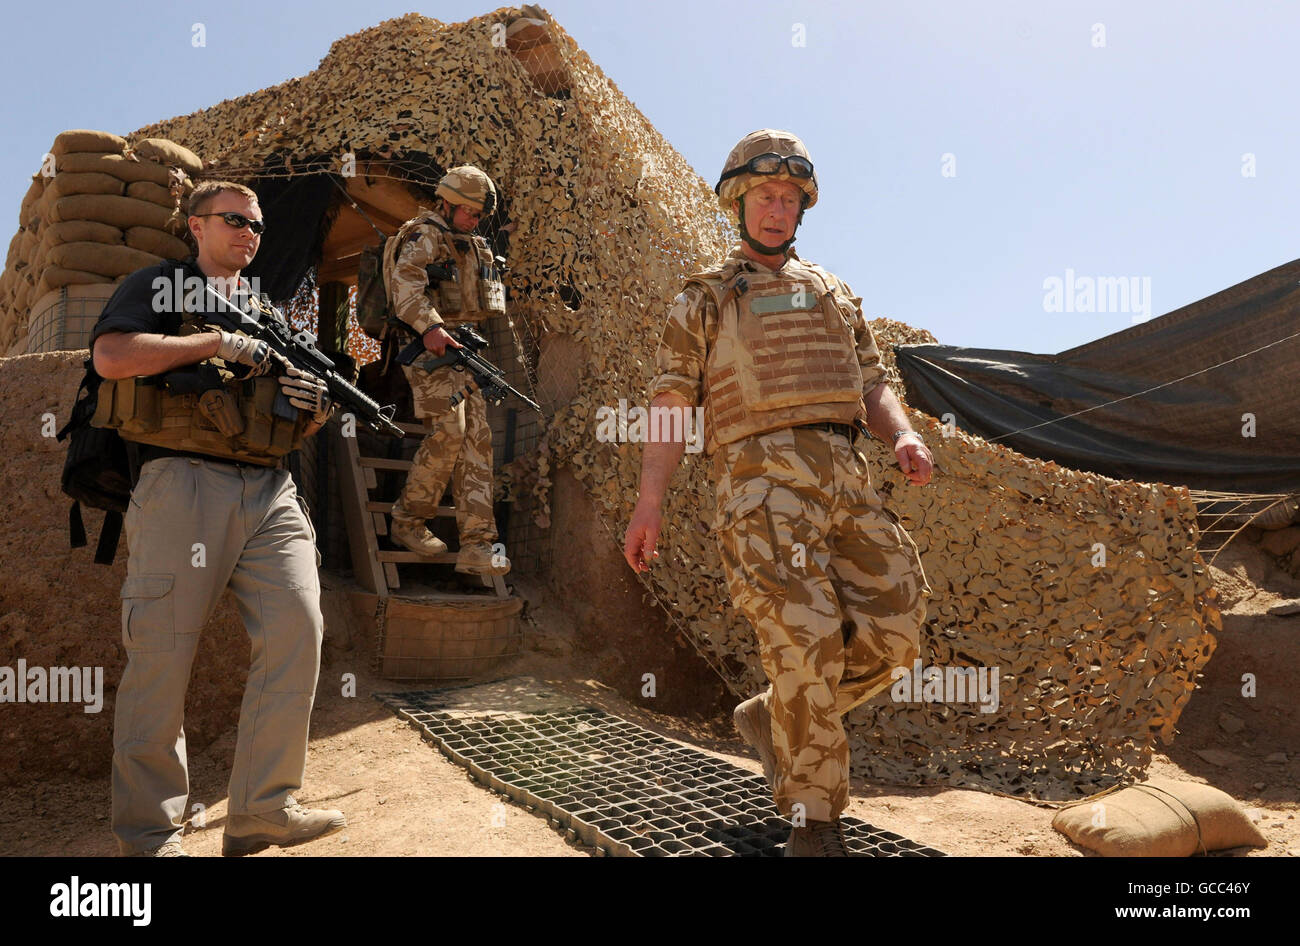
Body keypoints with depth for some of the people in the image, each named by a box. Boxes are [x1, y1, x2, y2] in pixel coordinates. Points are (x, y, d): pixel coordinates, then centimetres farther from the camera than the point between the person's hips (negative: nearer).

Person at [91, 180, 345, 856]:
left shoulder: (269, 313, 26)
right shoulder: (157, 287, 10)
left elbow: (295, 423, 26)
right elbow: (111, 356, -10)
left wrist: (311, 408, 2)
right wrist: (221, 343, -9)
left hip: (270, 491, 5)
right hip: (184, 481, -5)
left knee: (298, 629, -9)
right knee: (163, 653, -3)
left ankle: (261, 812, 0)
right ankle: (149, 831, 9)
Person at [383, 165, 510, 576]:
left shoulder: (473, 247, 25)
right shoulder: (424, 237, -2)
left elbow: (488, 295, 31)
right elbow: (406, 284, -19)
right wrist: (429, 326, -34)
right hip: (433, 345, -8)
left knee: (476, 436, -2)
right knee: (450, 430, -19)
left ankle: (476, 544, -4)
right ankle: (408, 520, -1)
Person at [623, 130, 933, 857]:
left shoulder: (835, 294, 26)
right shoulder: (704, 300, 14)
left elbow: (873, 387, 21)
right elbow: (671, 406, 6)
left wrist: (905, 435, -2)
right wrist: (650, 502, -5)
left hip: (847, 476, 5)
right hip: (764, 477, -5)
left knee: (893, 631, -3)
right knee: (807, 639, -14)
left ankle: (772, 718, 21)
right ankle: (816, 821, 3)